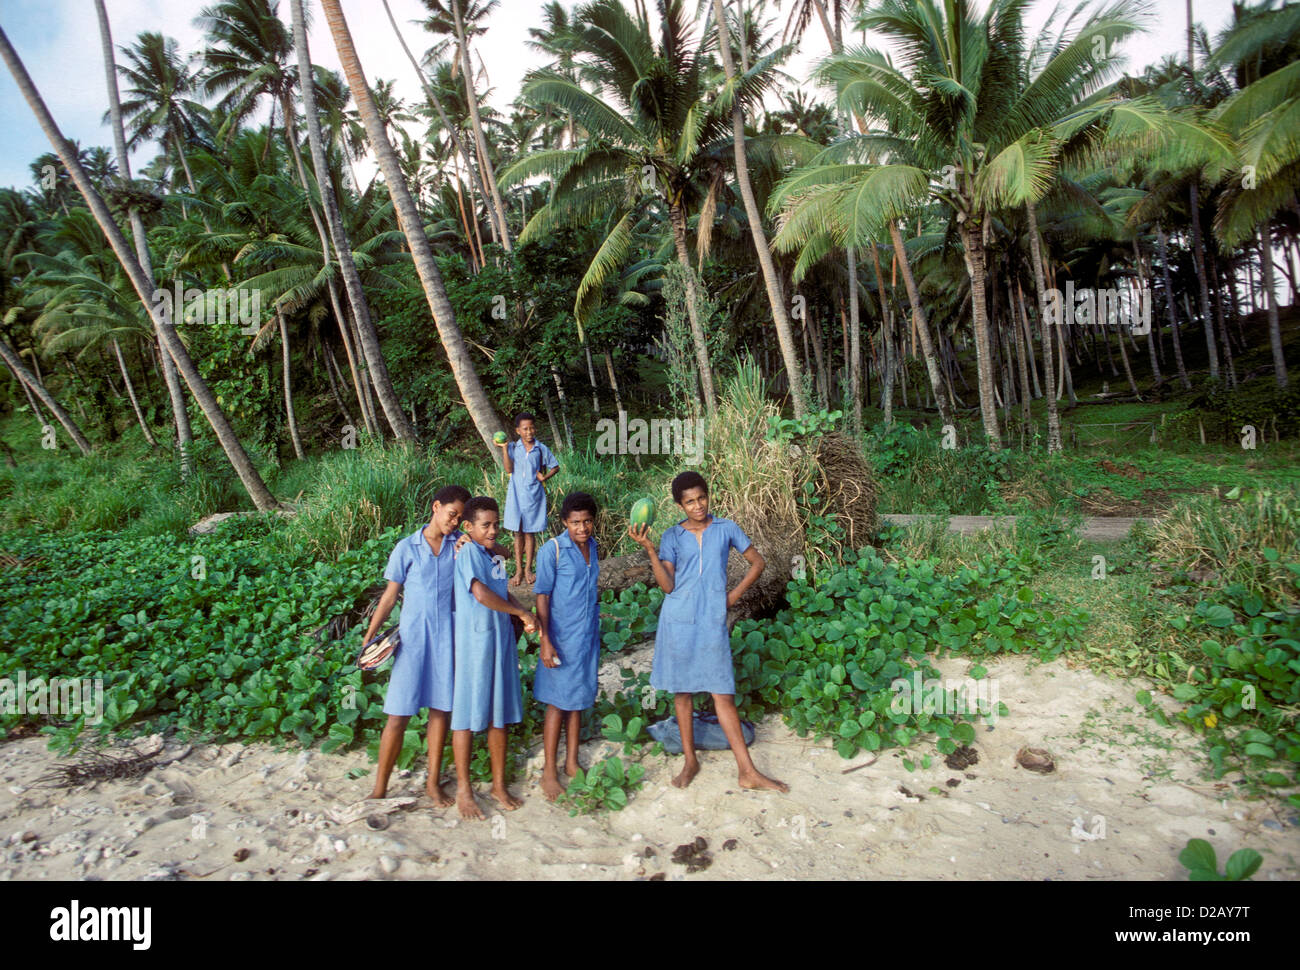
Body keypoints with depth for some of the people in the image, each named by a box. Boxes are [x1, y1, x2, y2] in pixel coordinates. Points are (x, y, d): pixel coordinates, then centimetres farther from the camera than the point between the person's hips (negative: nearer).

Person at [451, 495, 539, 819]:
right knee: (467, 716, 4)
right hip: (473, 642, -7)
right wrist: (520, 612, -14)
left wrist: (524, 615, 1)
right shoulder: (468, 551, -12)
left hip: (501, 640, 8)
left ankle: (499, 785, 26)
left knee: (499, 716, 13)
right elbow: (481, 593, -23)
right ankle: (463, 789, 18)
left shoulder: (494, 556, 13)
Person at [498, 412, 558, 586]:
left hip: (533, 495, 0)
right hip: (516, 495, 1)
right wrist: (504, 448, -16)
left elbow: (555, 467, 10)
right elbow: (509, 470, -10)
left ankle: (528, 569, 18)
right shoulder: (513, 447, 1)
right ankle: (518, 570, 16)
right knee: (517, 533, 6)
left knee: (530, 532, 6)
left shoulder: (541, 449, 0)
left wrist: (544, 477, -7)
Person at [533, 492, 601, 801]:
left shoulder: (592, 547, 6)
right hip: (562, 639, -6)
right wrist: (545, 642, -18)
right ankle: (549, 773, 15)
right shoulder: (552, 550, -14)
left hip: (589, 636, 6)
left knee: (579, 700, 15)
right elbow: (542, 597, -14)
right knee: (558, 703, 2)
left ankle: (572, 763, 29)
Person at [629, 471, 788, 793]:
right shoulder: (672, 537, 2)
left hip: (712, 621, -1)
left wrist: (734, 595, 3)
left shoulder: (726, 529, 2)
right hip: (679, 621, 1)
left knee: (724, 694, 1)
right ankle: (690, 761, 26)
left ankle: (747, 772, 8)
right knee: (682, 691, 10)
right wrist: (650, 550, -16)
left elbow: (757, 562, 12)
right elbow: (667, 585, -6)